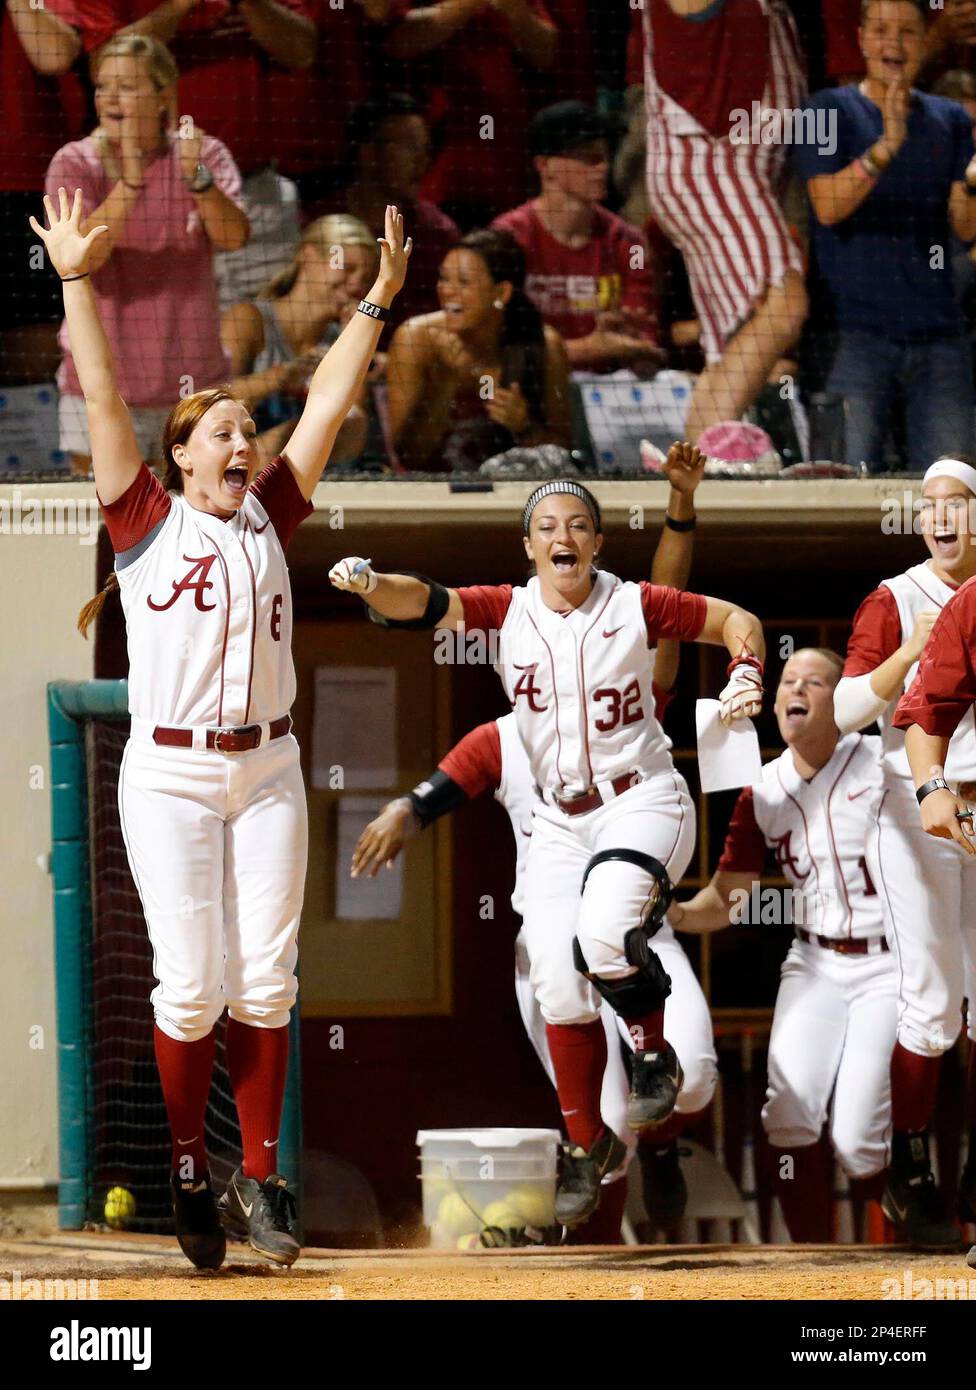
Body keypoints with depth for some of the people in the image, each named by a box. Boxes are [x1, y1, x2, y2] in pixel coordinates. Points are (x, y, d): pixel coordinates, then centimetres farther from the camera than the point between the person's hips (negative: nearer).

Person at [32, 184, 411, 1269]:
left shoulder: (267, 518, 12)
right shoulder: (147, 520, 2)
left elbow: (329, 403, 11)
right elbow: (101, 396, -4)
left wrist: (378, 301, 7)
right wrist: (76, 281, -11)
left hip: (267, 769, 4)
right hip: (170, 773, -4)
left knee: (266, 979, 1)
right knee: (193, 982, -8)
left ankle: (258, 1181, 7)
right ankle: (188, 1179, 6)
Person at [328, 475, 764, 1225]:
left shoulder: (635, 605, -6)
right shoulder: (508, 610, -2)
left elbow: (737, 620, 4)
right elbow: (424, 603, -19)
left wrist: (746, 676, -16)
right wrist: (368, 581, -39)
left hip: (643, 800, -3)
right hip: (561, 818, 3)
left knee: (602, 935, -30)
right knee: (558, 987, -2)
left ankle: (655, 1054, -2)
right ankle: (586, 1146, 15)